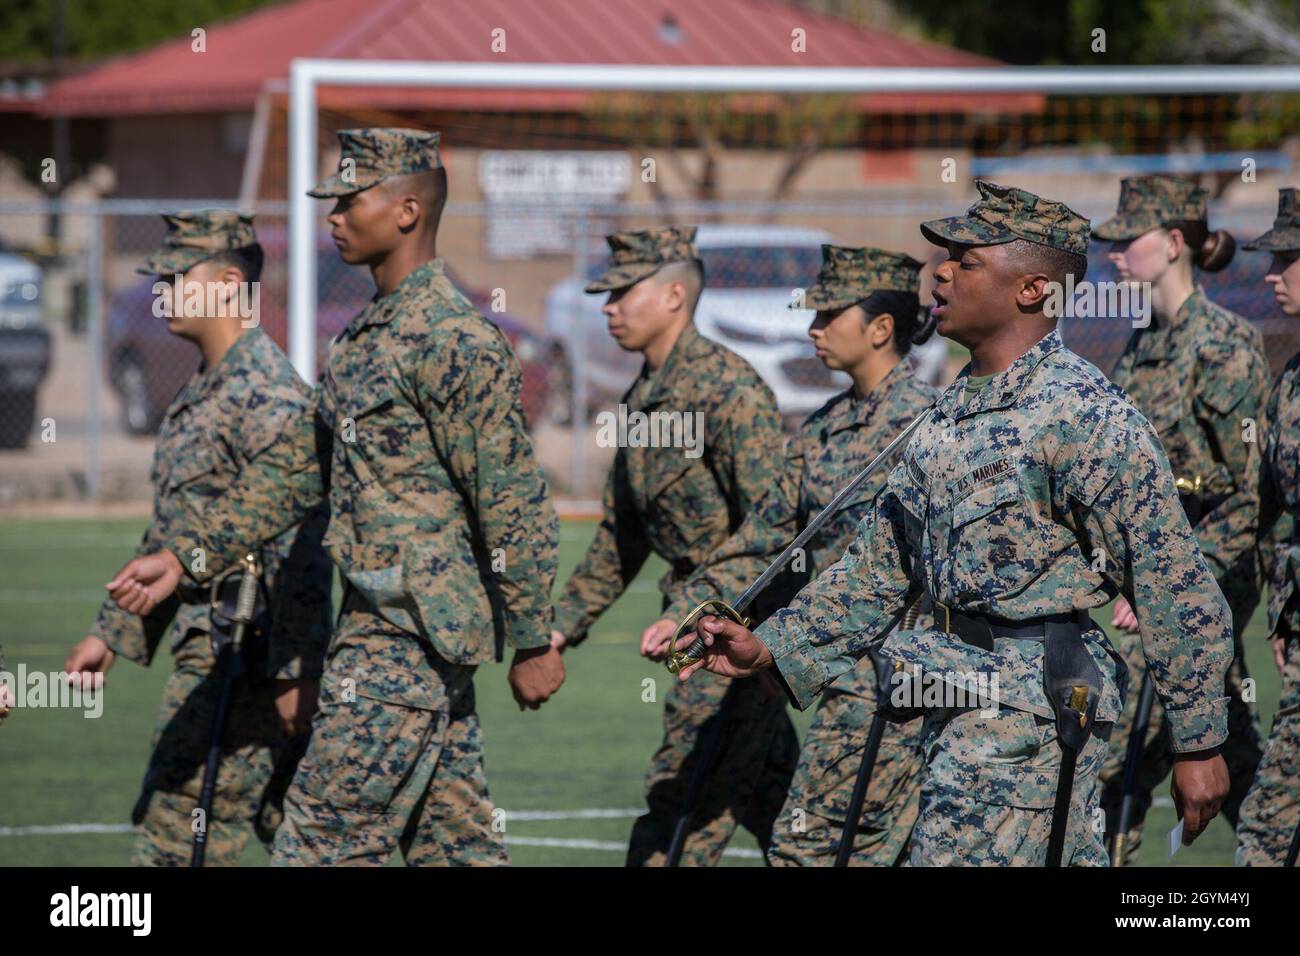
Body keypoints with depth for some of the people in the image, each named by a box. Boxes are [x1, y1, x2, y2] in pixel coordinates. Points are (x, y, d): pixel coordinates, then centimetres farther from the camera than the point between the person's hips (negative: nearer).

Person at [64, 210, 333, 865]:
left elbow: (299, 546, -21)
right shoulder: (200, 393, 17)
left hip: (245, 657, -10)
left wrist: (295, 675, -24)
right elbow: (167, 536, 26)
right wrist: (112, 633, 26)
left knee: (174, 837, -9)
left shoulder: (268, 395, -15)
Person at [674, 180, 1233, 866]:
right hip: (958, 707, 9)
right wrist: (771, 649, 11)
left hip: (1028, 712, -9)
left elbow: (1175, 586, -13)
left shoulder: (1084, 415, -13)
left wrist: (1198, 743, -12)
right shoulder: (949, 417, 14)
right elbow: (879, 566, 20)